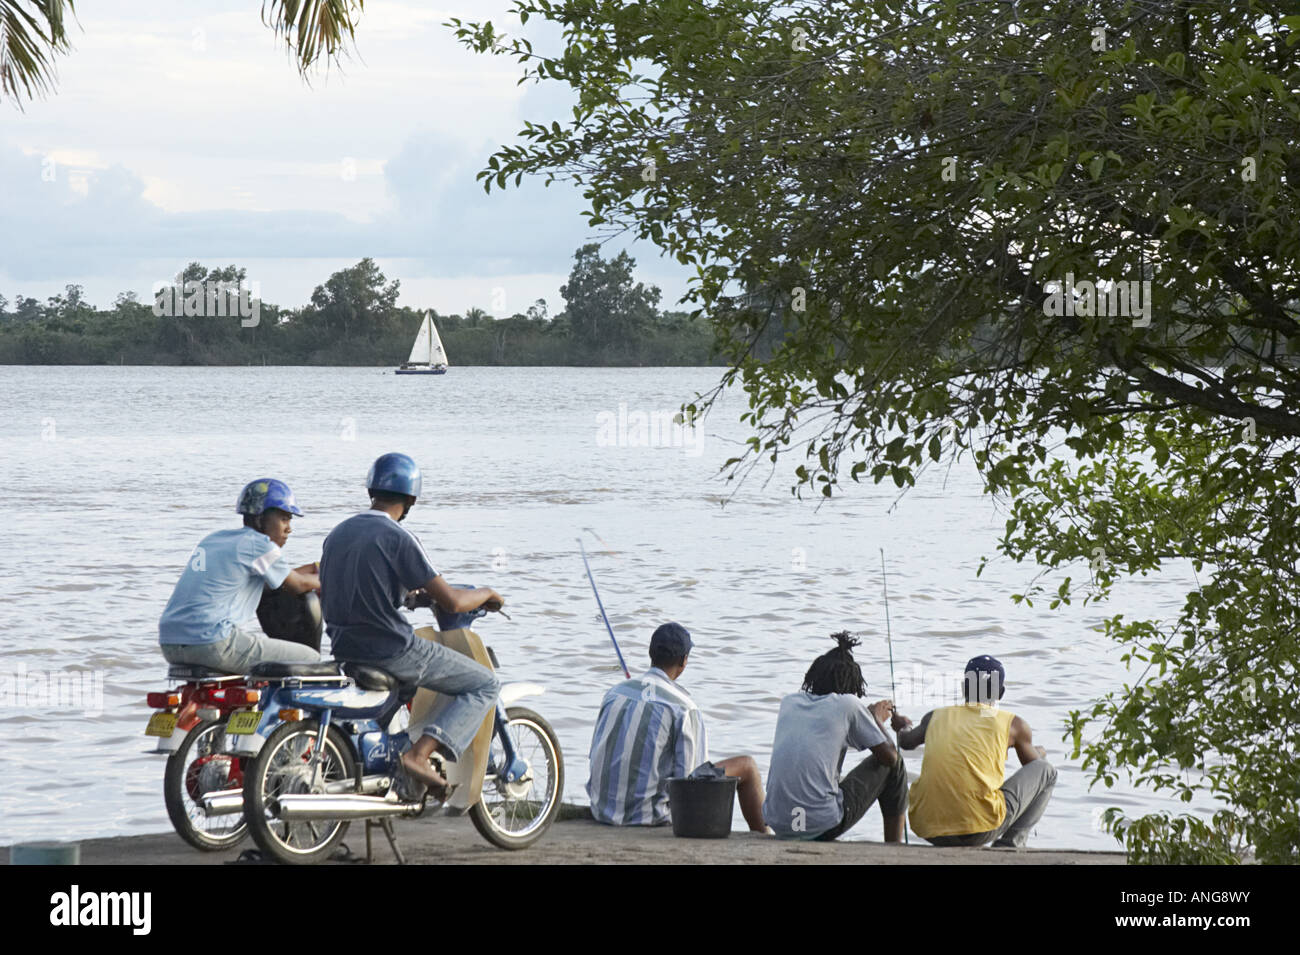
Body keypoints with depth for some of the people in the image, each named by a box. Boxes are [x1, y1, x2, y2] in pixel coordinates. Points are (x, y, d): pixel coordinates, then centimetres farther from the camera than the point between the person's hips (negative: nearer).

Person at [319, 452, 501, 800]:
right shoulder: (397, 537, -15)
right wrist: (486, 593, 4)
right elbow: (451, 602, -18)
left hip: (344, 650, 8)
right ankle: (419, 753, -16)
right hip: (392, 650, -8)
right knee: (484, 684, 0)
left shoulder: (338, 533, 9)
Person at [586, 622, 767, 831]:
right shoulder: (683, 708, -15)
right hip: (650, 814, -6)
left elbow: (595, 758, 9)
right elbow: (689, 774, -14)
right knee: (746, 766, 8)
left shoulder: (615, 693, 2)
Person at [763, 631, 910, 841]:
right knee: (894, 766, 16)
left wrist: (870, 715, 40)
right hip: (822, 826, -5)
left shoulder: (789, 702, 12)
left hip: (777, 824, 5)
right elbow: (889, 757, 7)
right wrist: (876, 719, 25)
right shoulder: (848, 704, -2)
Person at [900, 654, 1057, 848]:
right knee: (1046, 771, 16)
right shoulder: (1013, 724, 7)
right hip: (980, 830, -4)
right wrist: (1040, 752, 52)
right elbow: (1033, 763, 27)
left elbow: (905, 742, 37)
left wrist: (903, 729, 62)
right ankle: (1010, 843, 8)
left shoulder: (935, 717, 15)